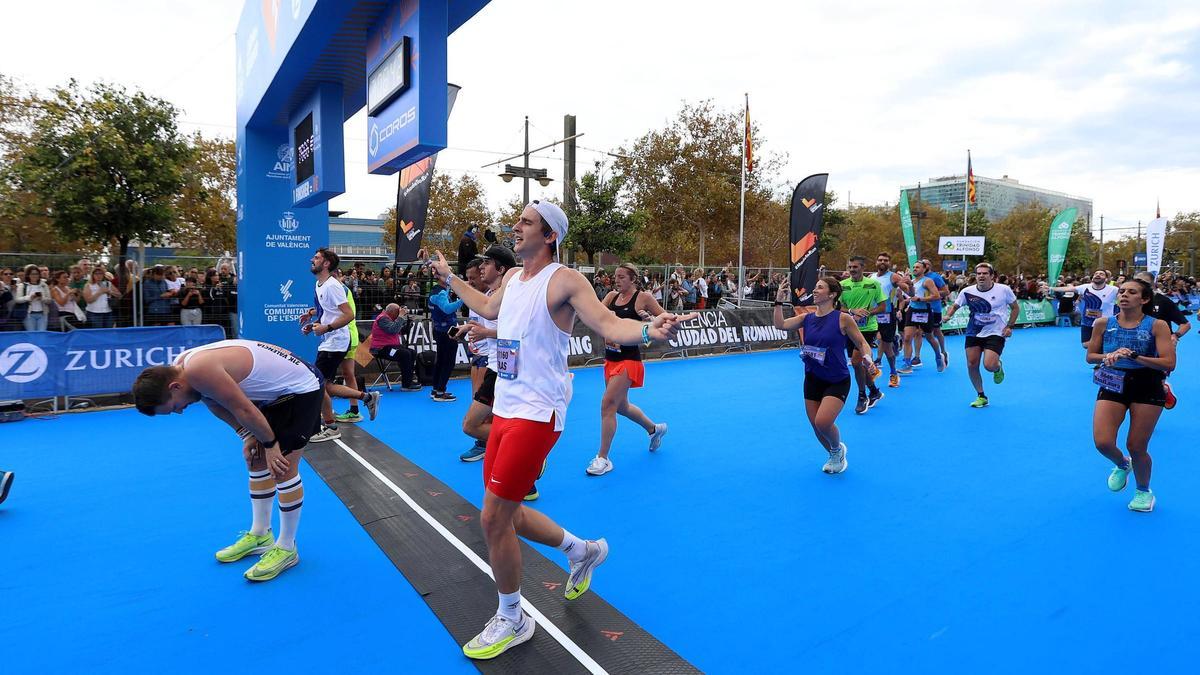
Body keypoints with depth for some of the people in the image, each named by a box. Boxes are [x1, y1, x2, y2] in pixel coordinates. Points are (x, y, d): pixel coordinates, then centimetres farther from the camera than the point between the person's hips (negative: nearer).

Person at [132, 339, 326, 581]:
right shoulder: (180, 366, -1)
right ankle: (260, 536, 28)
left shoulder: (199, 371, -31)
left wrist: (270, 444, -12)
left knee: (283, 467, -9)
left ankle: (286, 549, 4)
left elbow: (244, 410, -25)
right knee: (257, 461, 14)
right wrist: (246, 436, -2)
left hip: (302, 389, -10)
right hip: (276, 391, 10)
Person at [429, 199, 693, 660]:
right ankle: (582, 551, 39)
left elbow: (607, 324, -23)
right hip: (505, 411, 9)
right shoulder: (512, 277, 12)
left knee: (493, 518, -4)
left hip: (536, 415, -8)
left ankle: (511, 621, 19)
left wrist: (649, 330, -44)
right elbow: (488, 310, 32)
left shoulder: (564, 280, -12)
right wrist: (449, 278, 42)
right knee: (505, 513, 15)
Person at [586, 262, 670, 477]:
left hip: (628, 358, -7)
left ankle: (603, 458, -2)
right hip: (611, 357, 8)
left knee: (608, 404, -13)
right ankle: (655, 428, 46)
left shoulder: (643, 297, -7)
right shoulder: (612, 296, 9)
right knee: (621, 406, 20)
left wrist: (648, 317, -20)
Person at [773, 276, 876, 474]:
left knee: (823, 422, -20)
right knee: (816, 426, 8)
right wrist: (779, 300, -11)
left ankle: (838, 449, 15)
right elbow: (780, 324, -7)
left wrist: (868, 359, -24)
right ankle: (835, 456, 38)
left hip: (837, 381, -5)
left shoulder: (842, 319, -11)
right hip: (812, 380, 5)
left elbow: (861, 343, -6)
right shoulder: (807, 318, 2)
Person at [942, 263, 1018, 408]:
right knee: (972, 365, -1)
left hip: (995, 333, -3)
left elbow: (1015, 308, 3)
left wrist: (1009, 326, -5)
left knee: (989, 365, -19)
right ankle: (981, 396, 19)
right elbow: (955, 305, 10)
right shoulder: (967, 291, -5)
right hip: (973, 333, 3)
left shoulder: (1004, 290, -9)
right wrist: (948, 316, -11)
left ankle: (998, 367, 23)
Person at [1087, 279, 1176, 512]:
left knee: (1136, 447, 4)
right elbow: (1090, 356, 7)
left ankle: (1144, 491, 33)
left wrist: (1134, 356, -25)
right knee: (1103, 443, -12)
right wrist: (1108, 357, -14)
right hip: (1112, 386, 2)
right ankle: (1122, 465, 26)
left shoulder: (1157, 325, -8)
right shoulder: (1103, 323, -1)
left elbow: (1169, 363, -13)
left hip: (1147, 388, -2)